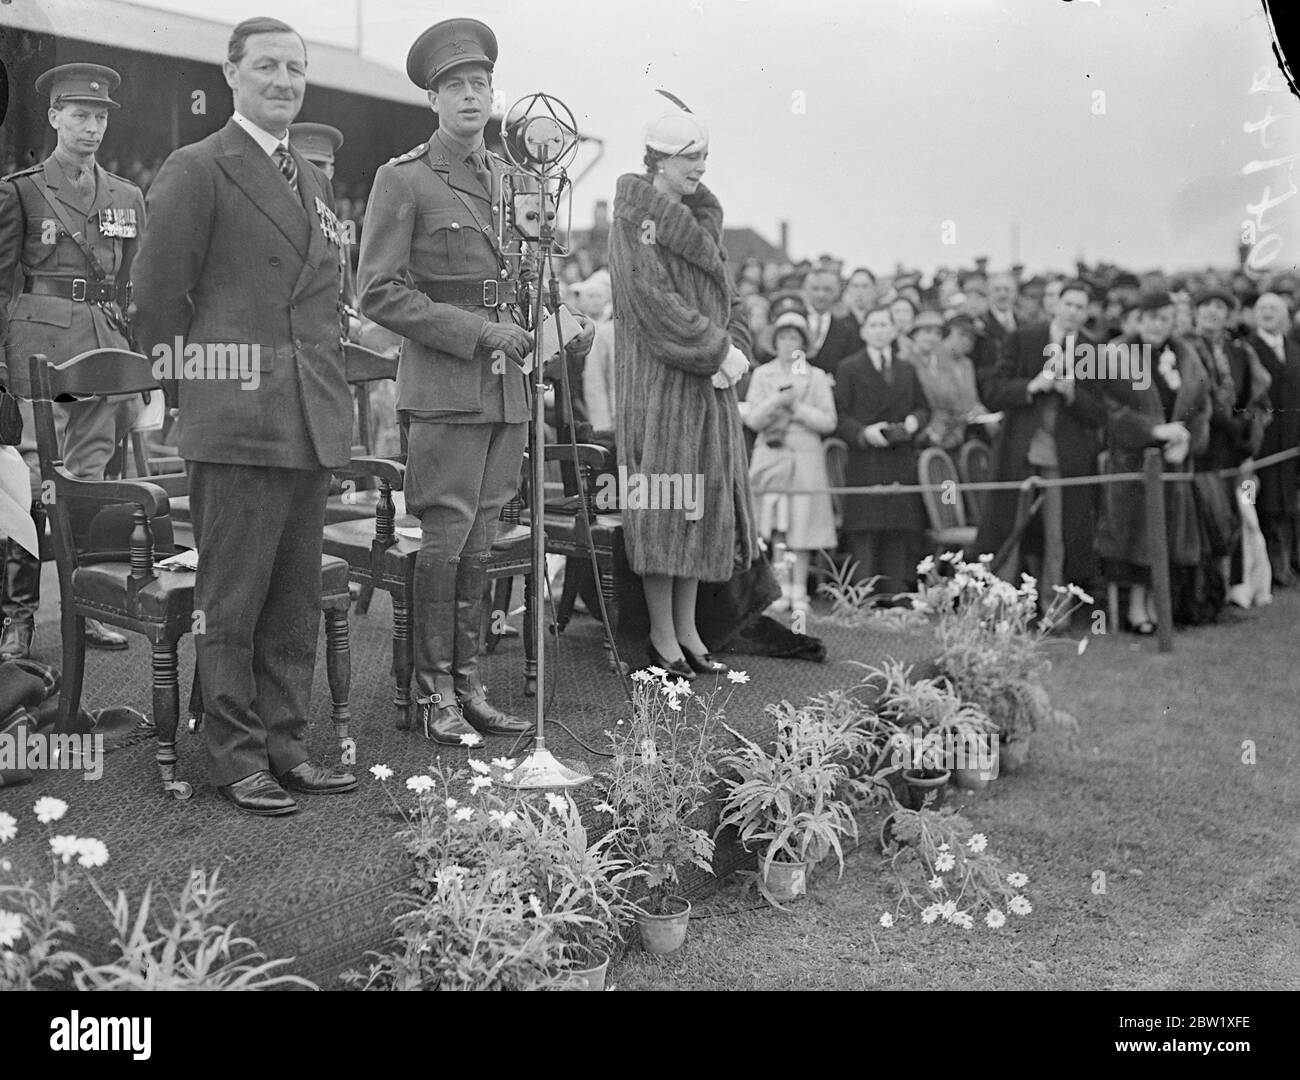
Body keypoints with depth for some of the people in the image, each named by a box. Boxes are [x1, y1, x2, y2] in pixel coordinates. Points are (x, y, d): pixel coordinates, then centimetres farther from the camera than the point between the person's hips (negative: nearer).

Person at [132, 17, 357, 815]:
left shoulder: (315, 181, 19)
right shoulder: (197, 171, -4)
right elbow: (159, 294, -5)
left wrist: (333, 393, 16)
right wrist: (191, 391, -2)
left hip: (313, 423, 7)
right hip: (237, 420, -7)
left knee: (298, 600, 11)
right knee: (233, 601, 0)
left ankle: (286, 744, 20)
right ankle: (237, 758, 10)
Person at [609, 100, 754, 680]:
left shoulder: (701, 217, 17)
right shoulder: (635, 220, -8)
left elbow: (726, 294, 17)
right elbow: (654, 300, -17)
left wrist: (734, 348, -2)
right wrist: (717, 349, -17)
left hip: (708, 385, 8)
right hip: (658, 385, -8)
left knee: (702, 501, 8)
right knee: (663, 504, -5)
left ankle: (687, 629, 16)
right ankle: (662, 638, 3)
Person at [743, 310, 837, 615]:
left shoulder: (816, 376, 8)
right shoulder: (762, 374, 10)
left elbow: (828, 422, 2)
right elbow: (752, 419, 1)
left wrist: (797, 407, -8)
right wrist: (777, 401, -13)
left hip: (805, 456, -1)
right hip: (770, 456, 1)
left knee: (802, 525, -3)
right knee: (776, 526, -2)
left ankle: (800, 591, 1)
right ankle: (782, 589, 3)